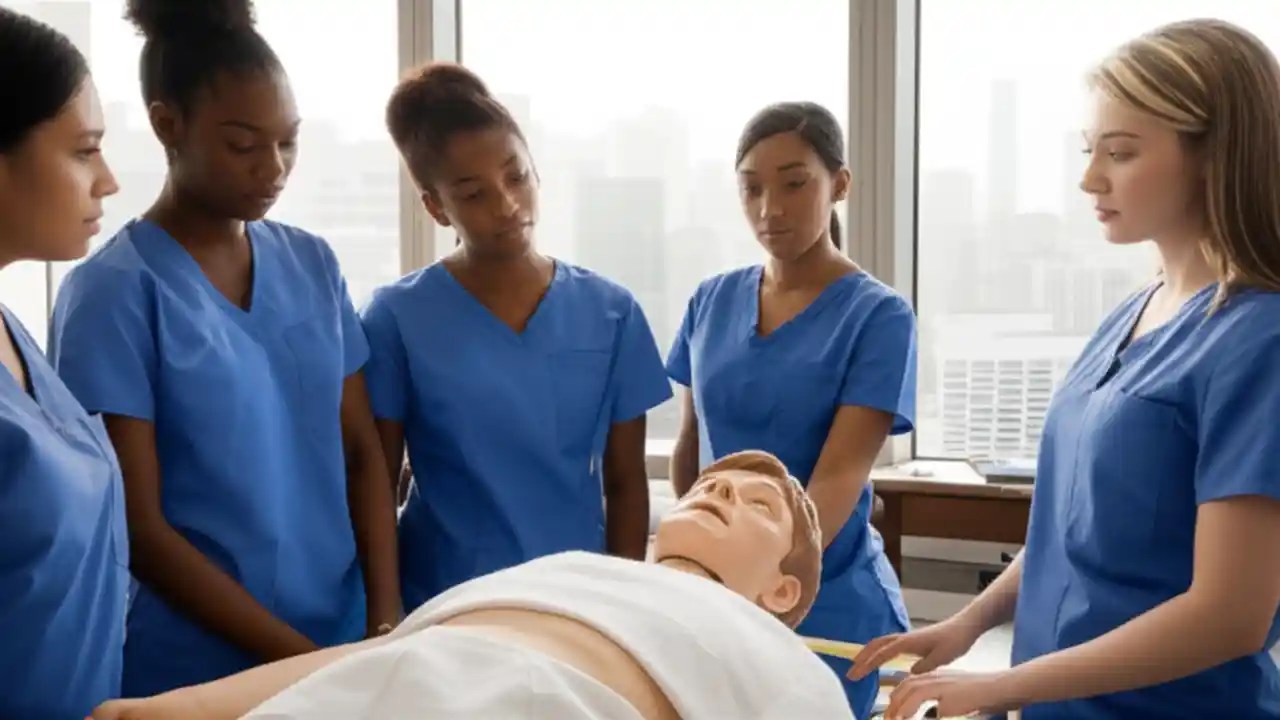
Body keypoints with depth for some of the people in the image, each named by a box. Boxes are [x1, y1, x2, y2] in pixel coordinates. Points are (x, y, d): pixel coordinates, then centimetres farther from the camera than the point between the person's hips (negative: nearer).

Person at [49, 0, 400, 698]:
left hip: (350, 645, 4)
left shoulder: (312, 264, 2)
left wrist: (386, 620, -7)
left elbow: (363, 454, 5)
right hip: (198, 670, -4)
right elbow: (137, 529, -12)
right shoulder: (113, 293, -11)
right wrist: (304, 660, -14)